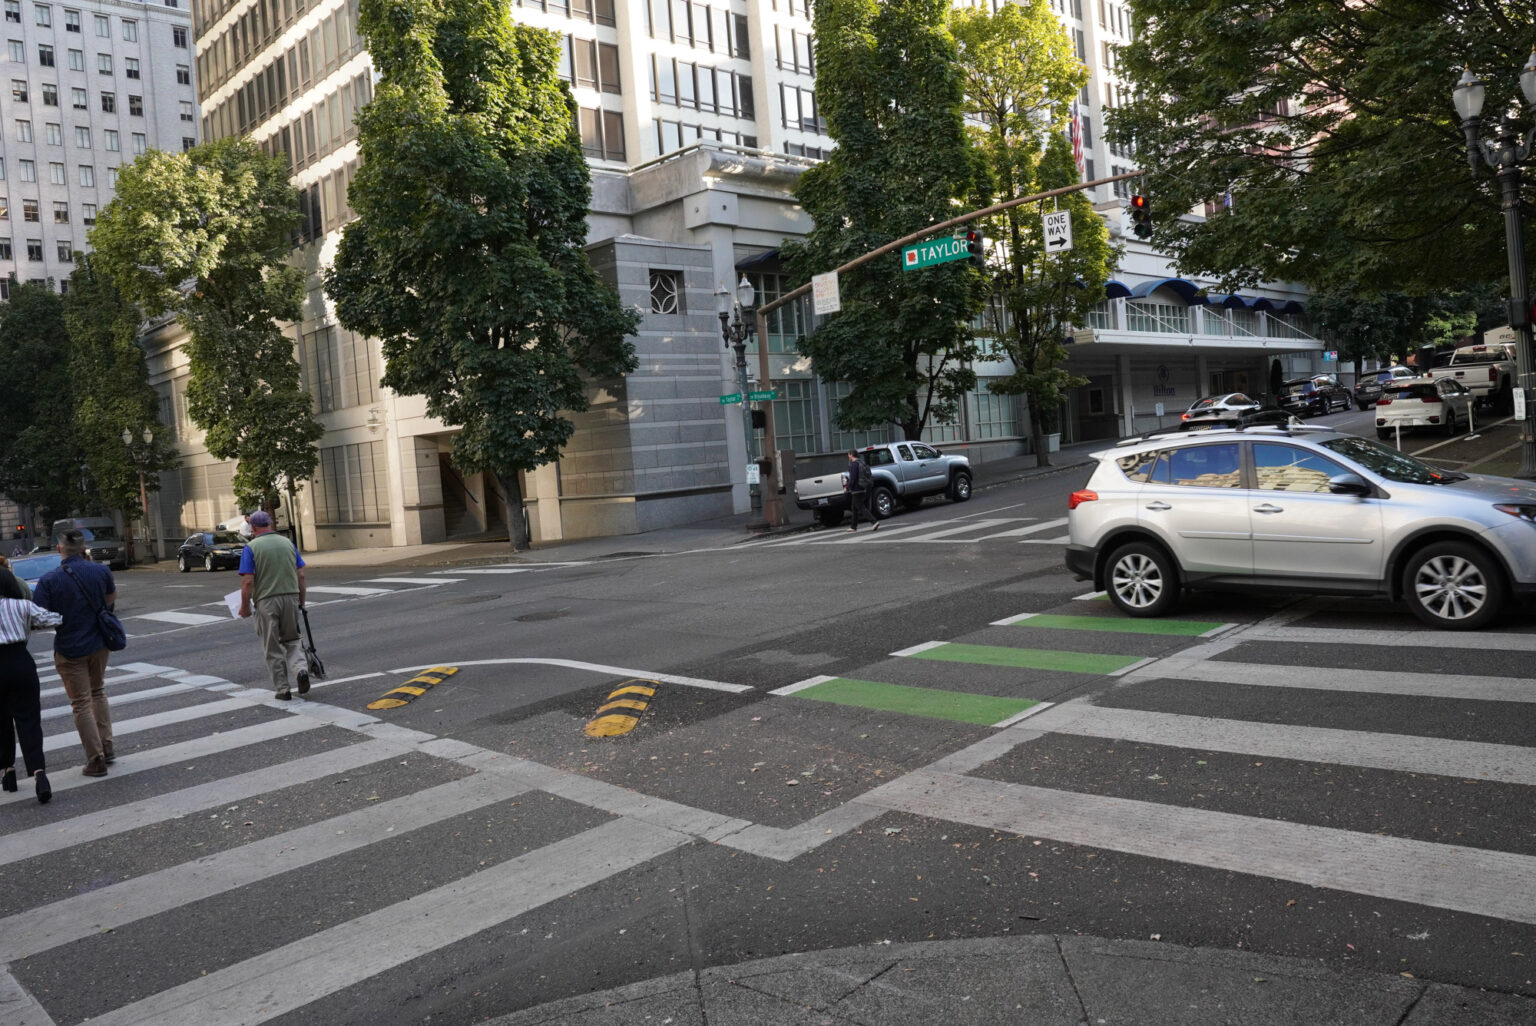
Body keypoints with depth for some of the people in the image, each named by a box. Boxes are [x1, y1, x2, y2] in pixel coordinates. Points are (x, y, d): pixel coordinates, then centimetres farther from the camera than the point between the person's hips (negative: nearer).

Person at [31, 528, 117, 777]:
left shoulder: (49, 580, -17)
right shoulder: (100, 571, -6)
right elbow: (111, 599, 12)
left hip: (70, 649, -4)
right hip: (99, 644, 4)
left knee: (82, 704, 6)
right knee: (98, 693, 24)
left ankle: (96, 760, 8)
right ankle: (107, 748, 23)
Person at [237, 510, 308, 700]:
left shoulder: (251, 548, -6)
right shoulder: (288, 543, 6)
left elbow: (248, 581, -11)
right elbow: (301, 575, 6)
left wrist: (245, 606, -1)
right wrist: (301, 600, 15)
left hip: (266, 601, -3)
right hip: (291, 597, 3)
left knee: (272, 649, 8)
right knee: (291, 641, 18)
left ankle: (282, 689, 11)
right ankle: (301, 669, -8)